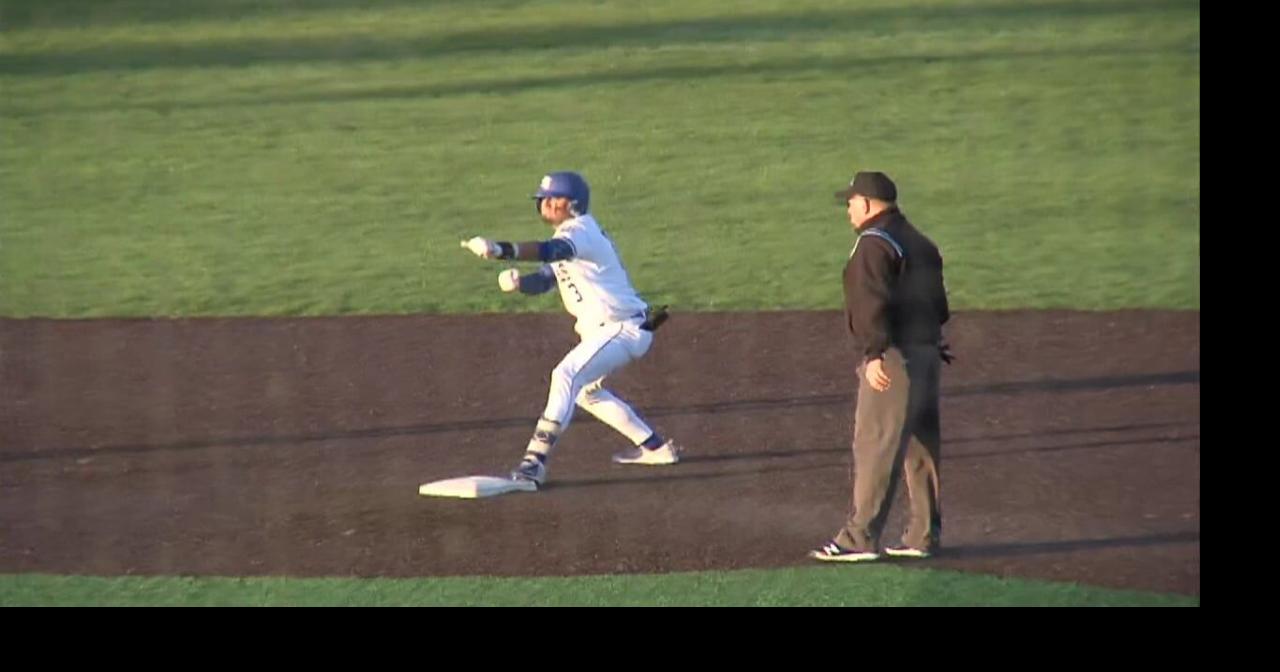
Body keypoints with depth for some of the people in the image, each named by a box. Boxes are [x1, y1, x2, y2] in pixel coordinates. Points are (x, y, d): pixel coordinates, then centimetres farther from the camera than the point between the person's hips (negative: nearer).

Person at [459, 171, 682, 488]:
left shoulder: (581, 232, -18)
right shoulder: (569, 236, 15)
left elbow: (551, 251, -40)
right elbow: (543, 280, 11)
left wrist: (501, 249, -55)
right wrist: (517, 281, -13)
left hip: (623, 328, -11)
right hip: (602, 331, 11)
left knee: (567, 376, -28)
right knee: (586, 390, 27)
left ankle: (536, 460, -36)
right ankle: (655, 447, 36)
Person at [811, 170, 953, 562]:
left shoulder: (874, 243, -10)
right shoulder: (920, 243, 21)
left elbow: (872, 304, -21)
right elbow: (939, 304, 23)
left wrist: (873, 353, -28)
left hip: (893, 359, -10)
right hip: (927, 351, 10)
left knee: (875, 447, -10)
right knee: (920, 449, 13)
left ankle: (860, 538, -12)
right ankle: (924, 535, 16)